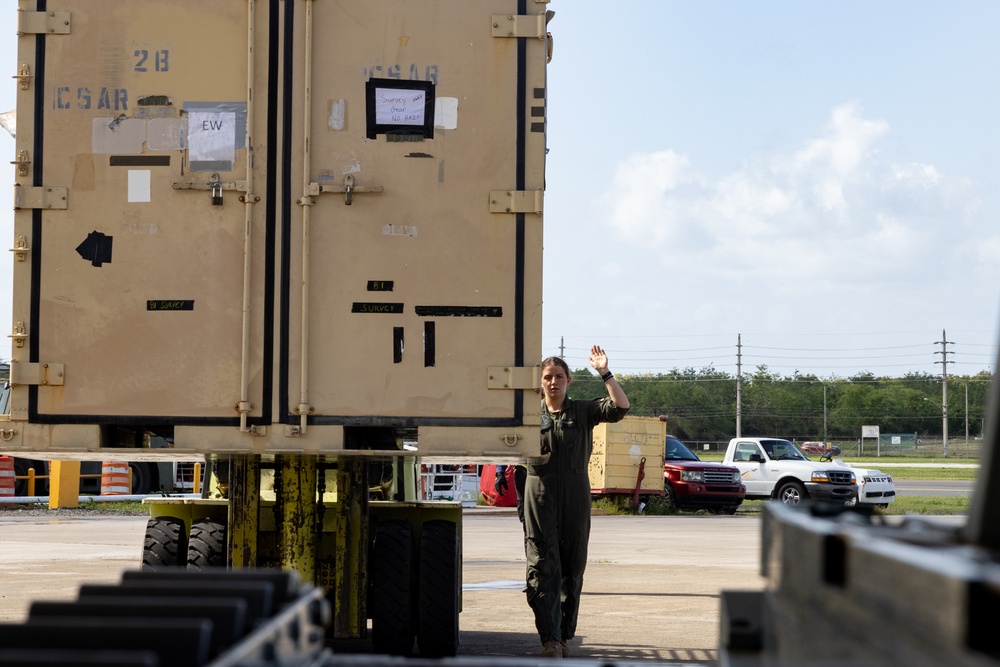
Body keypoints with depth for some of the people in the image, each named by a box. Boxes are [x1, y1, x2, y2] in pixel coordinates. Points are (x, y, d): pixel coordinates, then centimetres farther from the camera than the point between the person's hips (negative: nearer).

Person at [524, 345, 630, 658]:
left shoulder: (583, 412, 8)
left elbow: (621, 406, -5)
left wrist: (605, 373, -12)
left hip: (575, 494, 1)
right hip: (540, 493, -1)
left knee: (572, 568, 6)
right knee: (543, 567, -11)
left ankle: (565, 636, 17)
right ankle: (550, 640, -17)